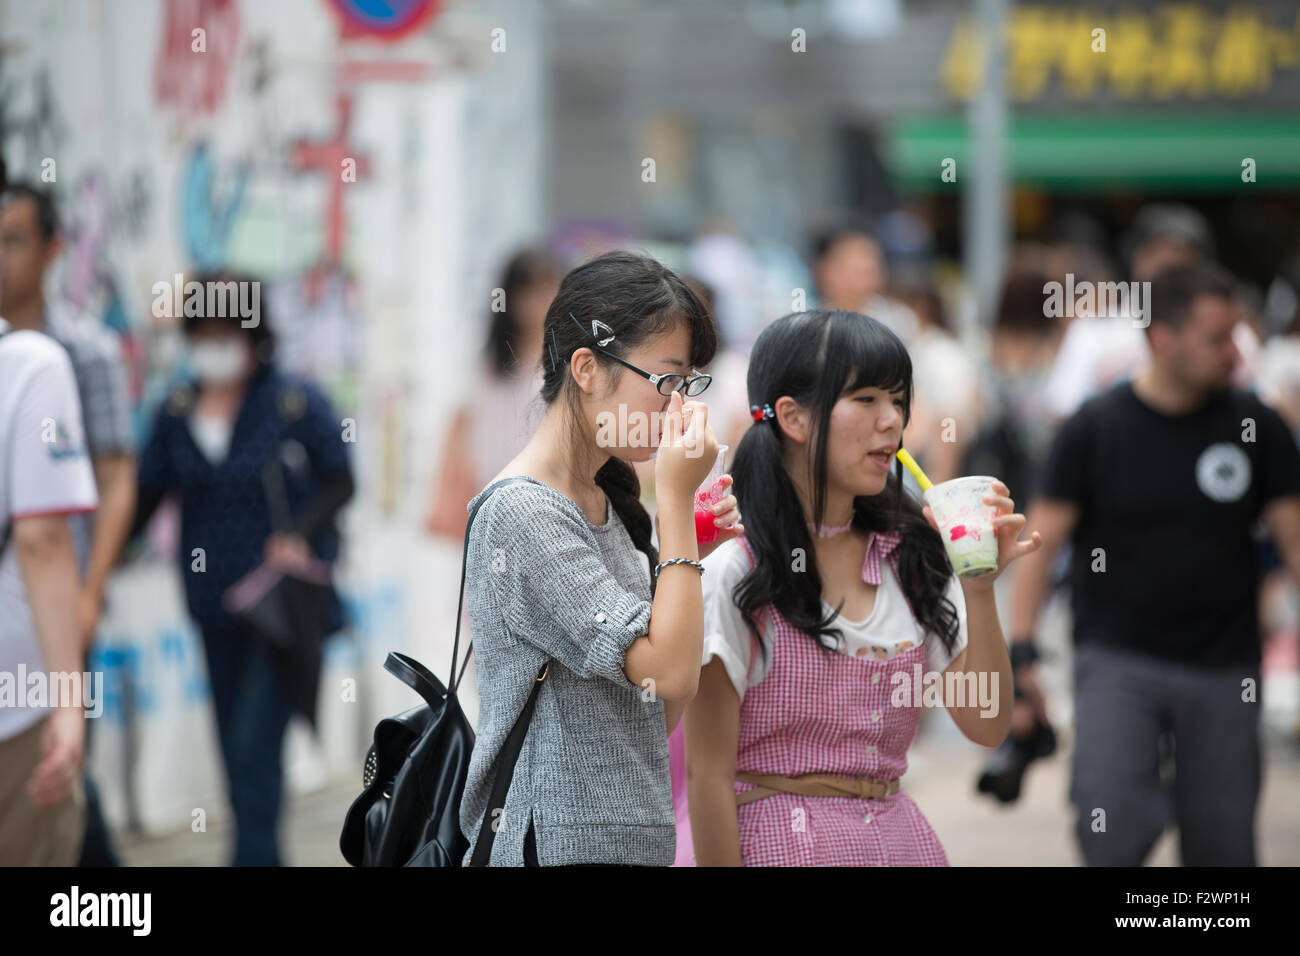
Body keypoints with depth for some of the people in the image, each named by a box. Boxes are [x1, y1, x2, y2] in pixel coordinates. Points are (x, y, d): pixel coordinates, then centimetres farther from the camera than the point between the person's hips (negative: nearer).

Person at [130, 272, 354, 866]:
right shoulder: (177, 412, 4)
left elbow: (341, 482, -1)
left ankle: (253, 857, -12)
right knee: (234, 748, 10)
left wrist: (302, 534, -18)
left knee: (254, 744, -14)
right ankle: (263, 855, 24)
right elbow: (144, 497, 8)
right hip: (216, 608, 5)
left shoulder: (298, 403, -7)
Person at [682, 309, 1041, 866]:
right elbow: (709, 775, -11)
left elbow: (985, 726, 0)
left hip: (900, 839, 5)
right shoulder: (734, 574, -12)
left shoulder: (910, 560, 5)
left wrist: (980, 589, -10)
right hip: (783, 844, -5)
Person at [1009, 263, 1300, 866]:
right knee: (1109, 827, -19)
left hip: (1223, 672, 2)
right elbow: (1043, 543, -1)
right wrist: (1020, 654, -9)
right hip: (1118, 662, -2)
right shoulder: (1096, 427, -3)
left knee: (1223, 846, 4)